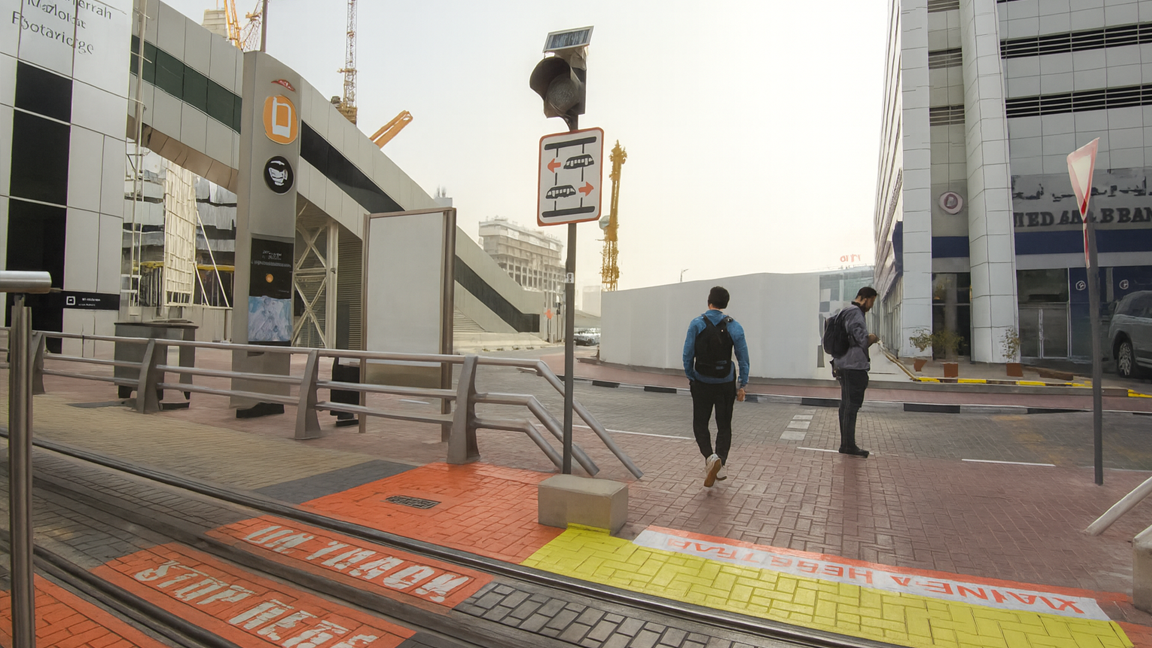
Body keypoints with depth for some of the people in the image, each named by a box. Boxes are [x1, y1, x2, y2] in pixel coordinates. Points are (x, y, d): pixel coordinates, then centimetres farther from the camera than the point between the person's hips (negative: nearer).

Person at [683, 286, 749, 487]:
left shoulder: (696, 324, -8)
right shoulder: (734, 326, -5)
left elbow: (687, 355, -7)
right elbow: (743, 359, -4)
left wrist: (690, 377, 7)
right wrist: (742, 385, 5)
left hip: (702, 383, -1)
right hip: (726, 384, 1)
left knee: (700, 424, 10)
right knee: (724, 425, 14)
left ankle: (710, 457, -13)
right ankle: (721, 465, 12)